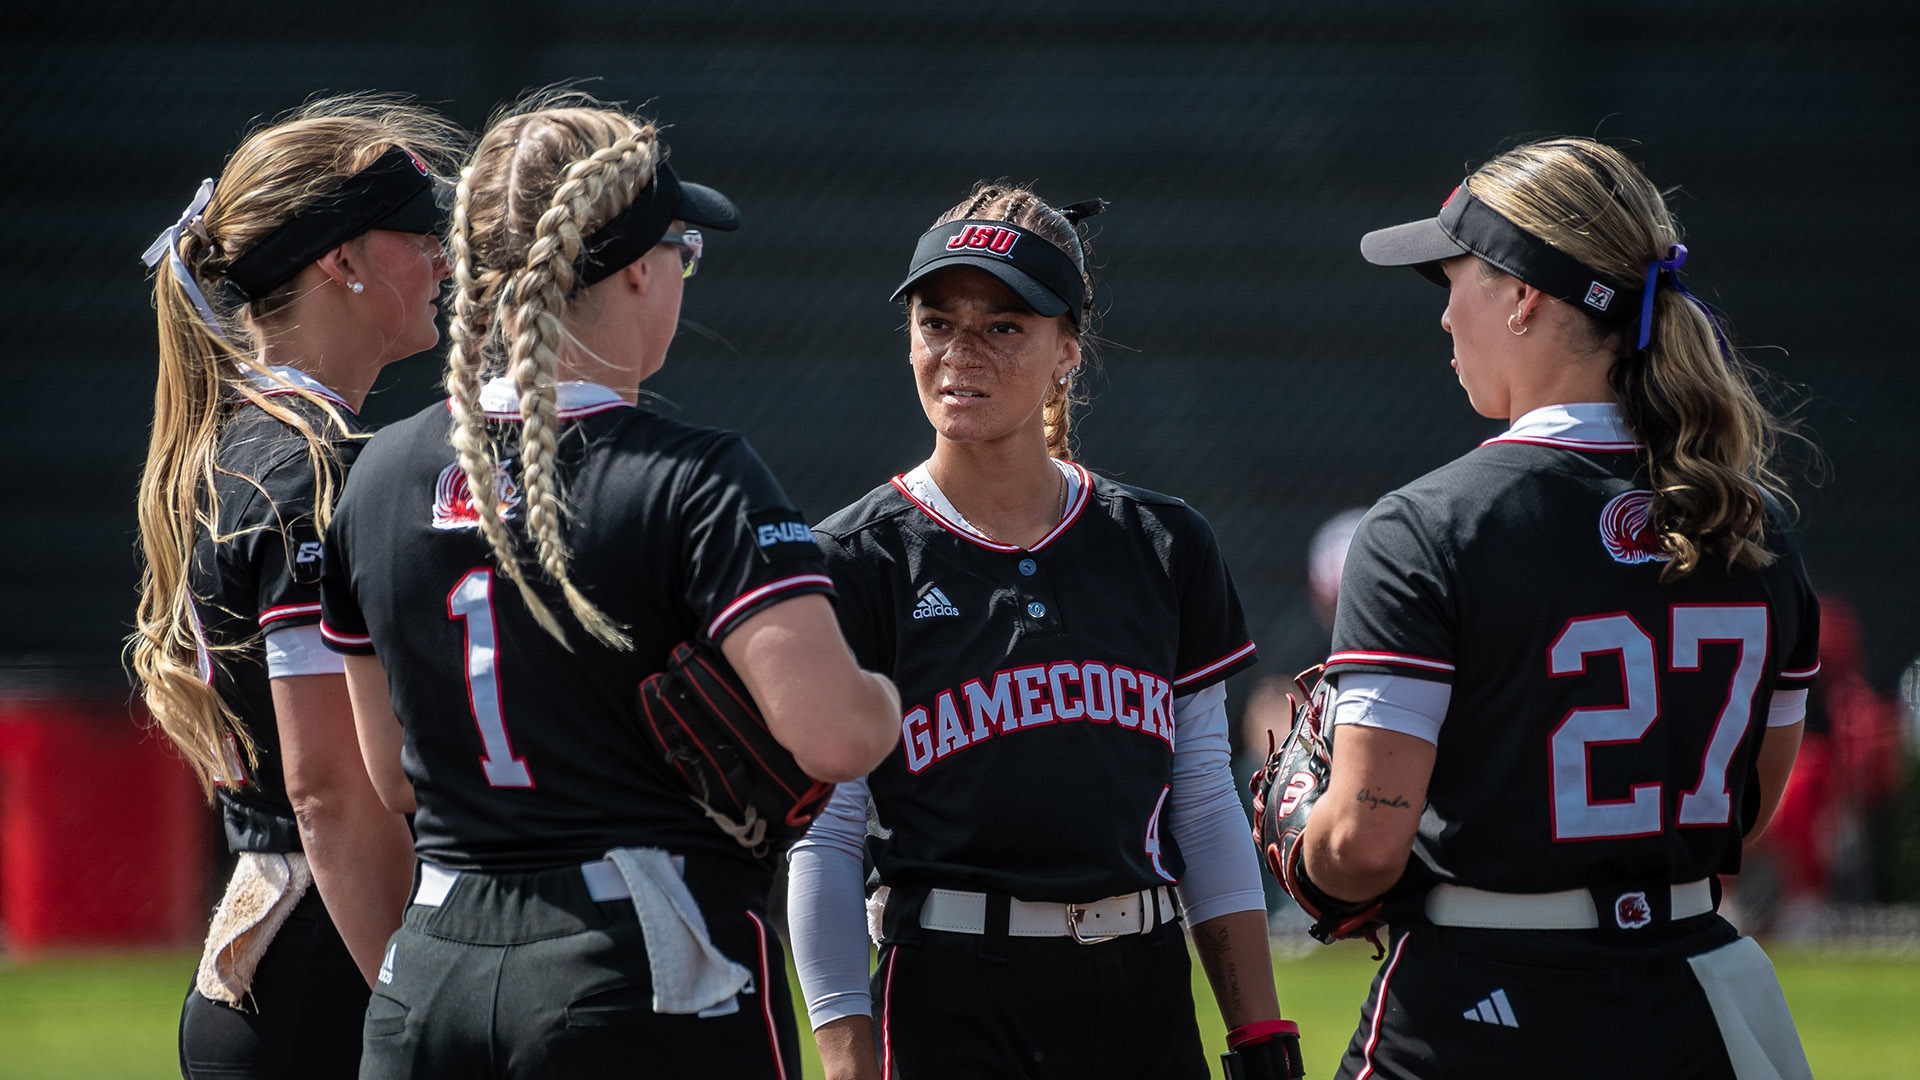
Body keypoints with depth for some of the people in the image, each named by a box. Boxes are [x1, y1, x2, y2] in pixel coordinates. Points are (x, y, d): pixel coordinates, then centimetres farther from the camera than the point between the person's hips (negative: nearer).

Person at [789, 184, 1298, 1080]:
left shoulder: (1165, 547, 9)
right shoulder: (856, 563, -1)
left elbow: (1207, 813, 11)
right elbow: (820, 846, -3)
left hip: (1147, 998, 3)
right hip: (951, 1006, -3)